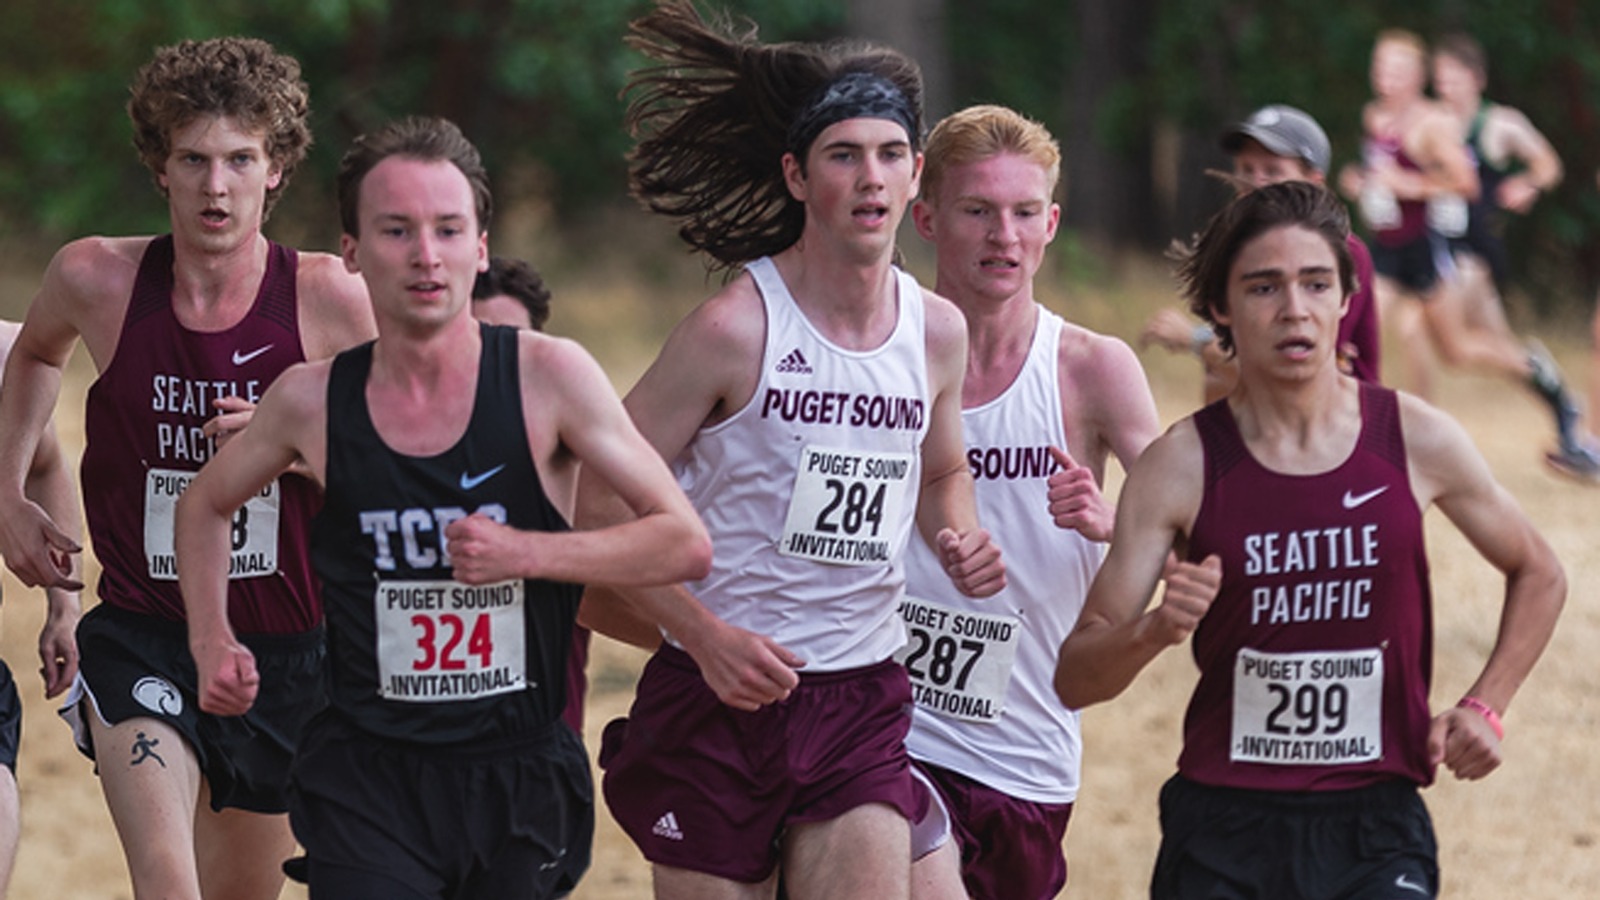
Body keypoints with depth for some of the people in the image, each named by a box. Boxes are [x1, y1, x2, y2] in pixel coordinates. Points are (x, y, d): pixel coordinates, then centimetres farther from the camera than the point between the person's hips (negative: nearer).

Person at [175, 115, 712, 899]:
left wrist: (528, 552, -18)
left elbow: (685, 543, -6)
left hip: (521, 781, 0)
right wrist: (212, 643, 7)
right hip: (368, 782, 0)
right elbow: (205, 505, 21)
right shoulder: (313, 401, -1)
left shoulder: (548, 378, -6)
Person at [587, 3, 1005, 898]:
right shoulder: (735, 329, -12)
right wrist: (706, 635, -19)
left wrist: (963, 541, 3)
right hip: (717, 693, -4)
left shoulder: (937, 332, 5)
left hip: (862, 708, 4)